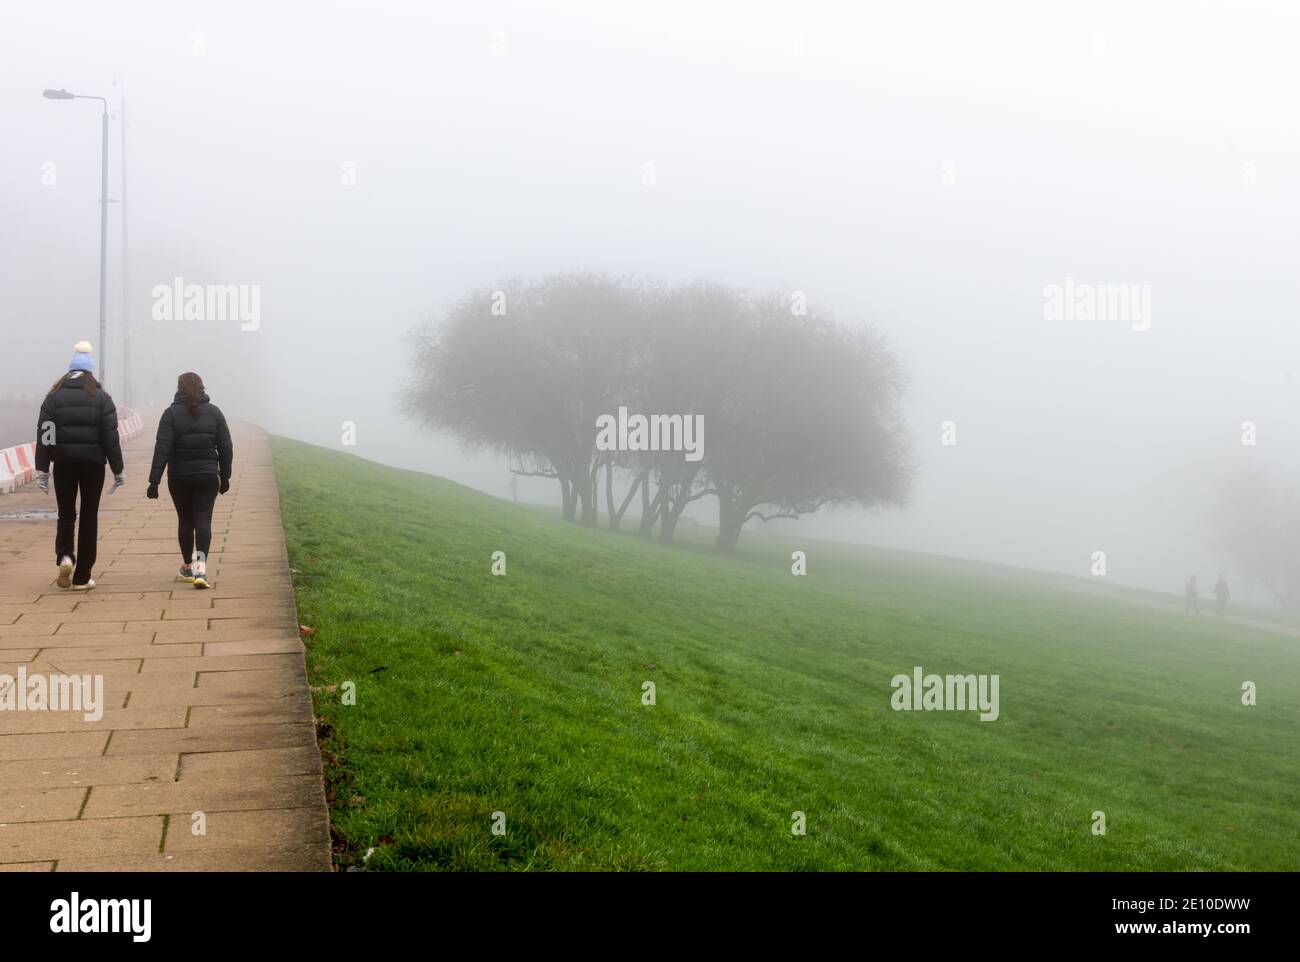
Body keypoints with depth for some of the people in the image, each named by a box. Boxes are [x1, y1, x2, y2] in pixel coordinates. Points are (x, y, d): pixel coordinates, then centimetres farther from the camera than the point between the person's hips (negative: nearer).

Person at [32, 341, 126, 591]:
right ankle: (82, 577, 6)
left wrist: (42, 469, -1)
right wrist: (117, 470, 1)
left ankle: (64, 555, -13)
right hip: (93, 462, -1)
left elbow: (44, 435, -3)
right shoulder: (101, 397, -1)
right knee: (89, 516, 5)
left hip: (63, 462, 1)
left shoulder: (54, 397, 2)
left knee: (66, 514, 15)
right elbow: (111, 437, -4)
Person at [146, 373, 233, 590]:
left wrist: (154, 480, -12)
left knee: (185, 521, 14)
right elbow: (226, 448, 2)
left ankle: (188, 568, 28)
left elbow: (162, 449, -12)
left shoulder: (171, 414, -5)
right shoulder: (214, 412, 2)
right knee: (203, 521, -3)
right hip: (208, 476, 0)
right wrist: (225, 477, 12)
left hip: (179, 478, 0)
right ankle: (200, 568, -22)